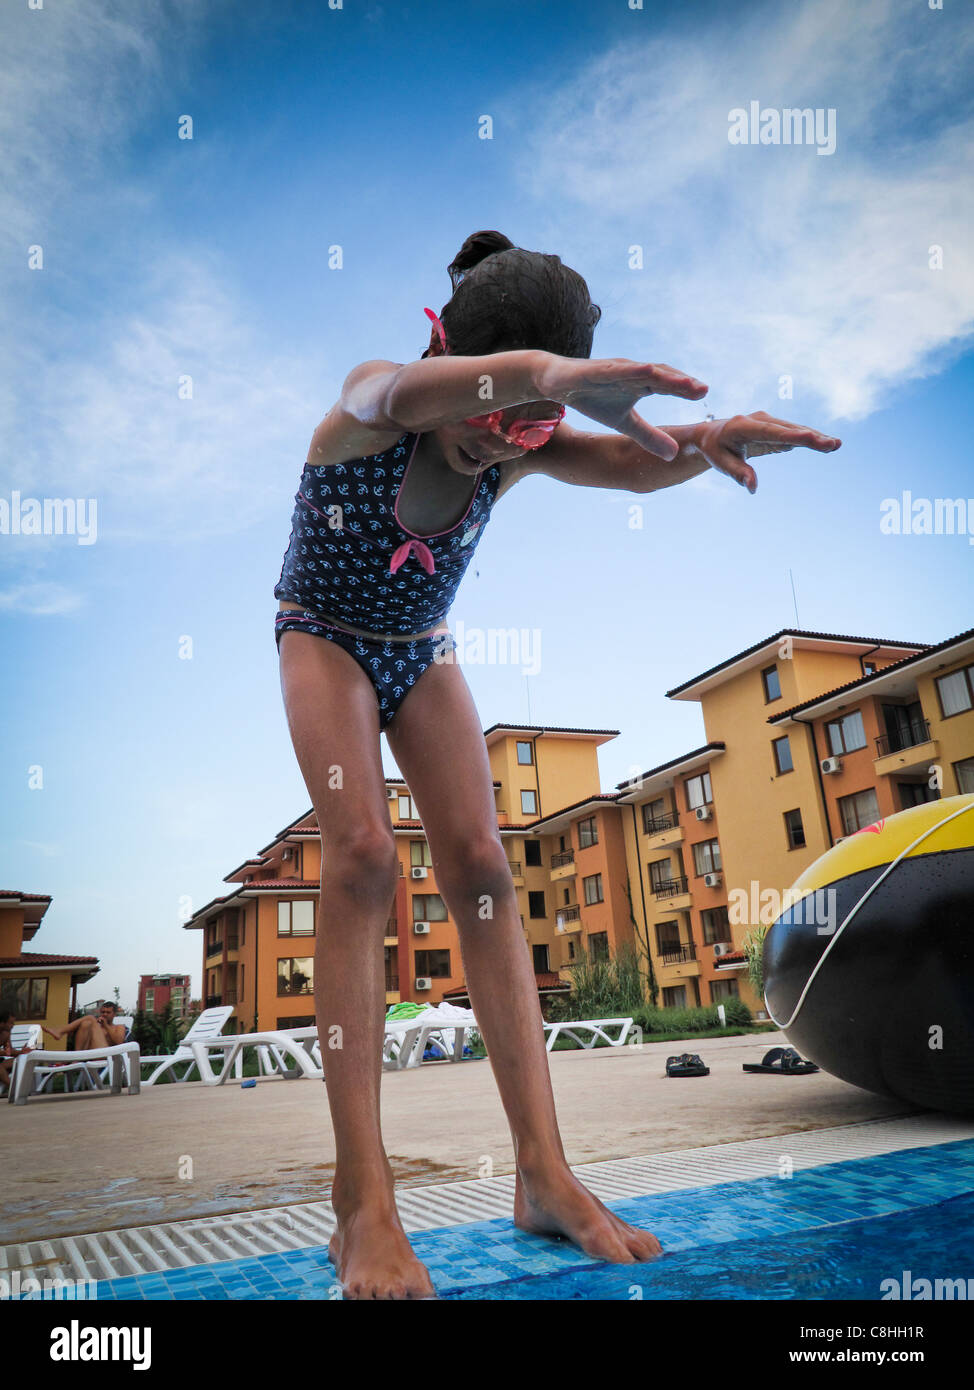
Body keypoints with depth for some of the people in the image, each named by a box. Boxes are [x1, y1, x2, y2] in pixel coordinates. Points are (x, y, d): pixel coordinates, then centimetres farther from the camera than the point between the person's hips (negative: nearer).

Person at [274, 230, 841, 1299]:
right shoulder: (369, 399, -22)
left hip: (423, 651, 4)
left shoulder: (516, 447, -10)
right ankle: (362, 1207, -21)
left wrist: (707, 441, -46)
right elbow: (404, 393, -47)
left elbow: (632, 464, -24)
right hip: (328, 641, -3)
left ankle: (543, 1174, -8)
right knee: (362, 859, -24)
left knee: (481, 870, -10)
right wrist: (545, 374, -66)